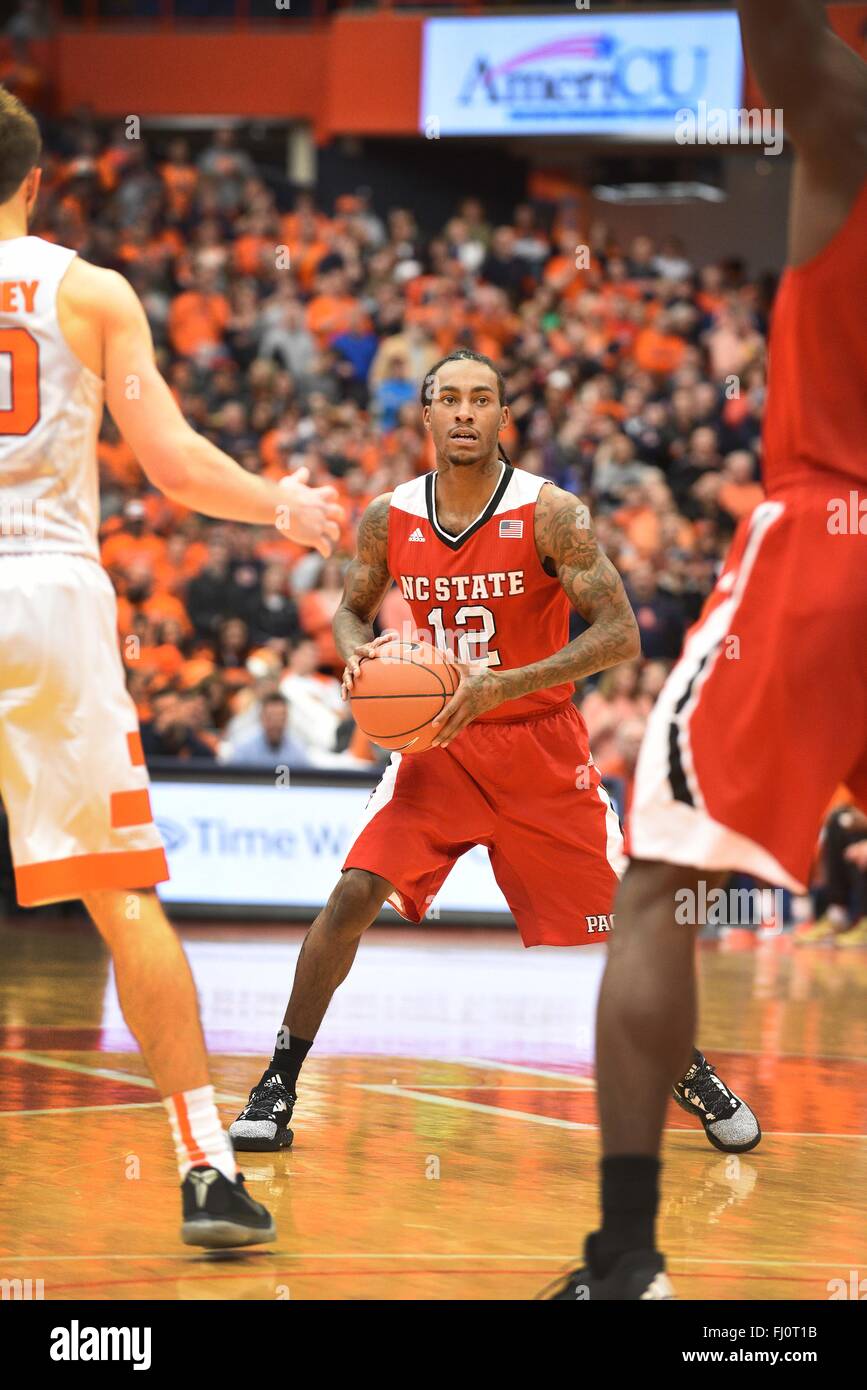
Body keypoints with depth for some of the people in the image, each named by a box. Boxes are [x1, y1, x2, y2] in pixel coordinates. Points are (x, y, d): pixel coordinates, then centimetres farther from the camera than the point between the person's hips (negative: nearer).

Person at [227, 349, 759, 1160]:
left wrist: (504, 684, -28)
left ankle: (688, 1070, 29)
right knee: (354, 893, -17)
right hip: (436, 747, 2)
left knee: (614, 931, 3)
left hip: (540, 750, -2)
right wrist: (359, 654, -12)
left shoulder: (550, 514, -15)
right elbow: (351, 608, 14)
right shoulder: (388, 519, -4)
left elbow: (620, 635, -18)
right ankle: (278, 1084, -6)